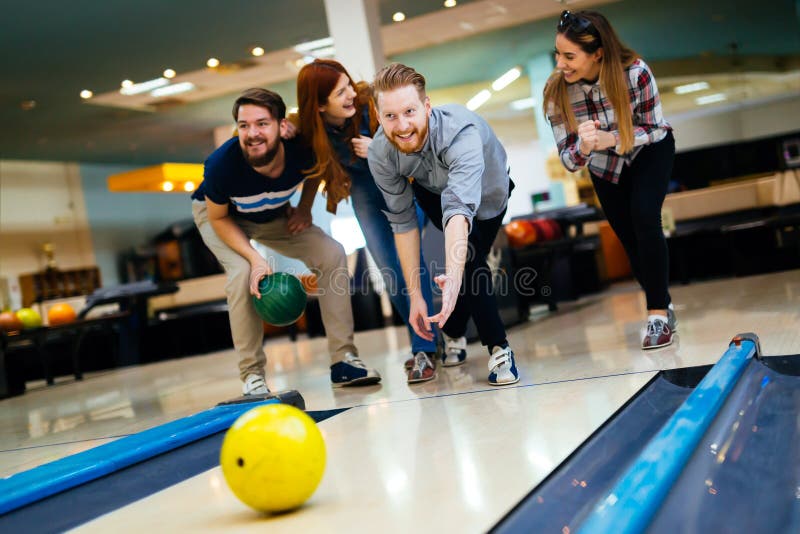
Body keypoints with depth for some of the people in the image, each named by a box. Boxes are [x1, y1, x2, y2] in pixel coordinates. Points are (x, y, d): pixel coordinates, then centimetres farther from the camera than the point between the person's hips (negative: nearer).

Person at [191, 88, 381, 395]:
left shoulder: (300, 150, -31)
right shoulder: (222, 164, -38)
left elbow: (315, 170, -3)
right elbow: (219, 219, -22)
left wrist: (304, 207, -13)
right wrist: (254, 258, -33)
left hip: (273, 214, 4)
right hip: (218, 213, -3)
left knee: (332, 254, -10)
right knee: (242, 273, -30)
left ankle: (343, 360, -2)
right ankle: (251, 375, -15)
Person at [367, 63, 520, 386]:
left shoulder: (460, 132, -44)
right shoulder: (381, 153, -30)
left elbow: (459, 209, -58)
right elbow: (403, 222, -22)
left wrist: (454, 277, -71)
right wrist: (414, 295, -24)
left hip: (487, 193, -2)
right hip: (432, 192, 2)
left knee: (468, 264, -16)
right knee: (459, 261, -17)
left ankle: (453, 333, 9)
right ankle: (498, 348, -4)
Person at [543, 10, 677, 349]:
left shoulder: (634, 72, -35)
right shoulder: (557, 91, -29)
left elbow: (653, 128, -22)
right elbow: (569, 160, -24)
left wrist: (611, 139, -40)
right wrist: (584, 147, -47)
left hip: (650, 151, -3)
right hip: (605, 165, 3)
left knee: (644, 219, -23)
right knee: (628, 238, 7)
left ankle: (659, 314, -12)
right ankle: (663, 305, 29)